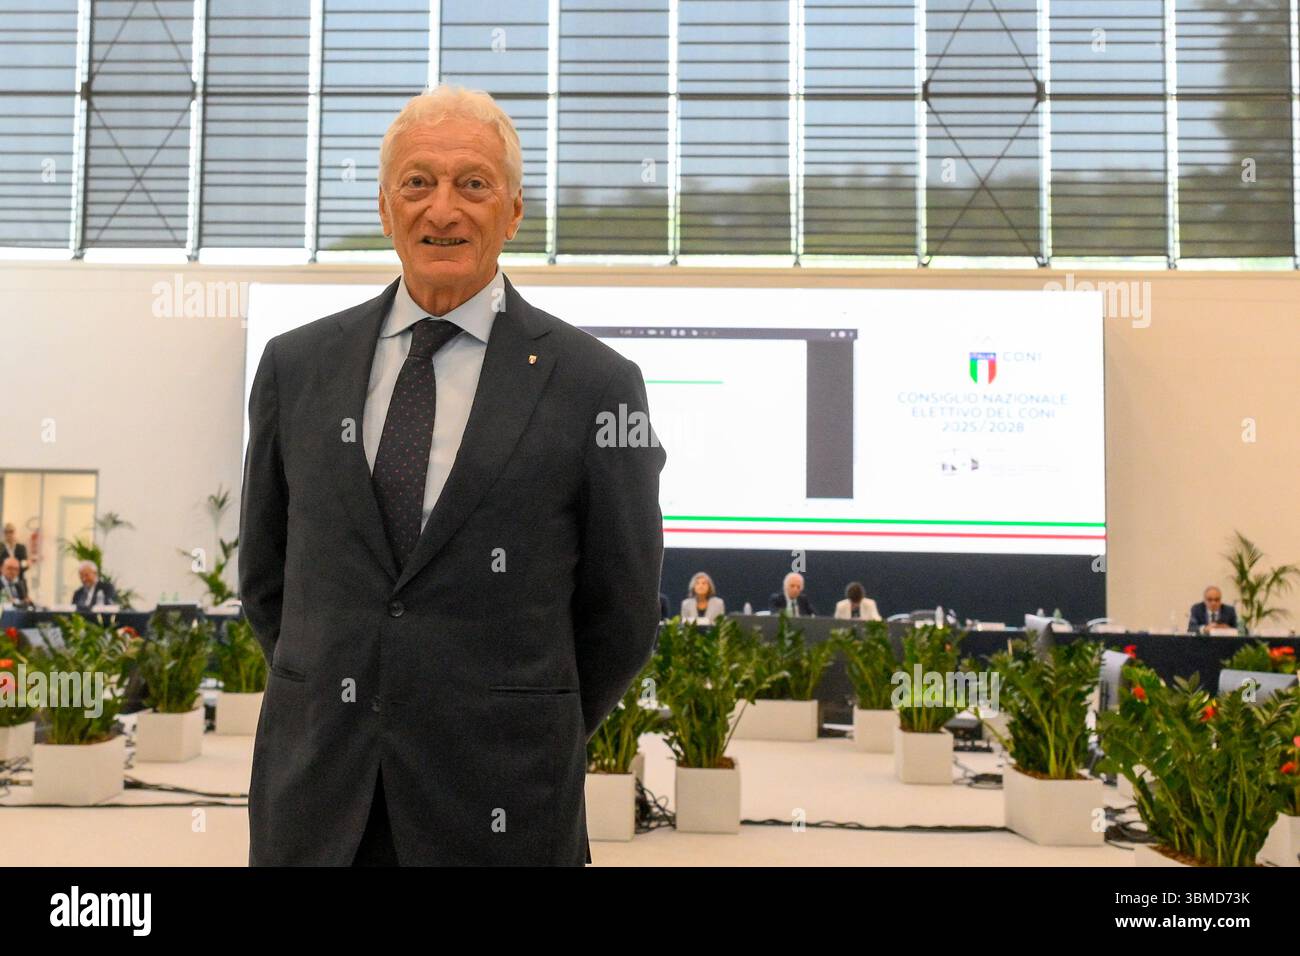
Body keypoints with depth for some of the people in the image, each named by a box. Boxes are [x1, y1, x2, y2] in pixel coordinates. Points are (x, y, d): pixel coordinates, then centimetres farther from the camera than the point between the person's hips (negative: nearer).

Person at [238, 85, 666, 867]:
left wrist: (525, 740, 7)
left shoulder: (594, 384, -8)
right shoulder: (296, 365, 2)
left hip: (497, 803, -2)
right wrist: (329, 698, 11)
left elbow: (621, 614, 0)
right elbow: (266, 574, 12)